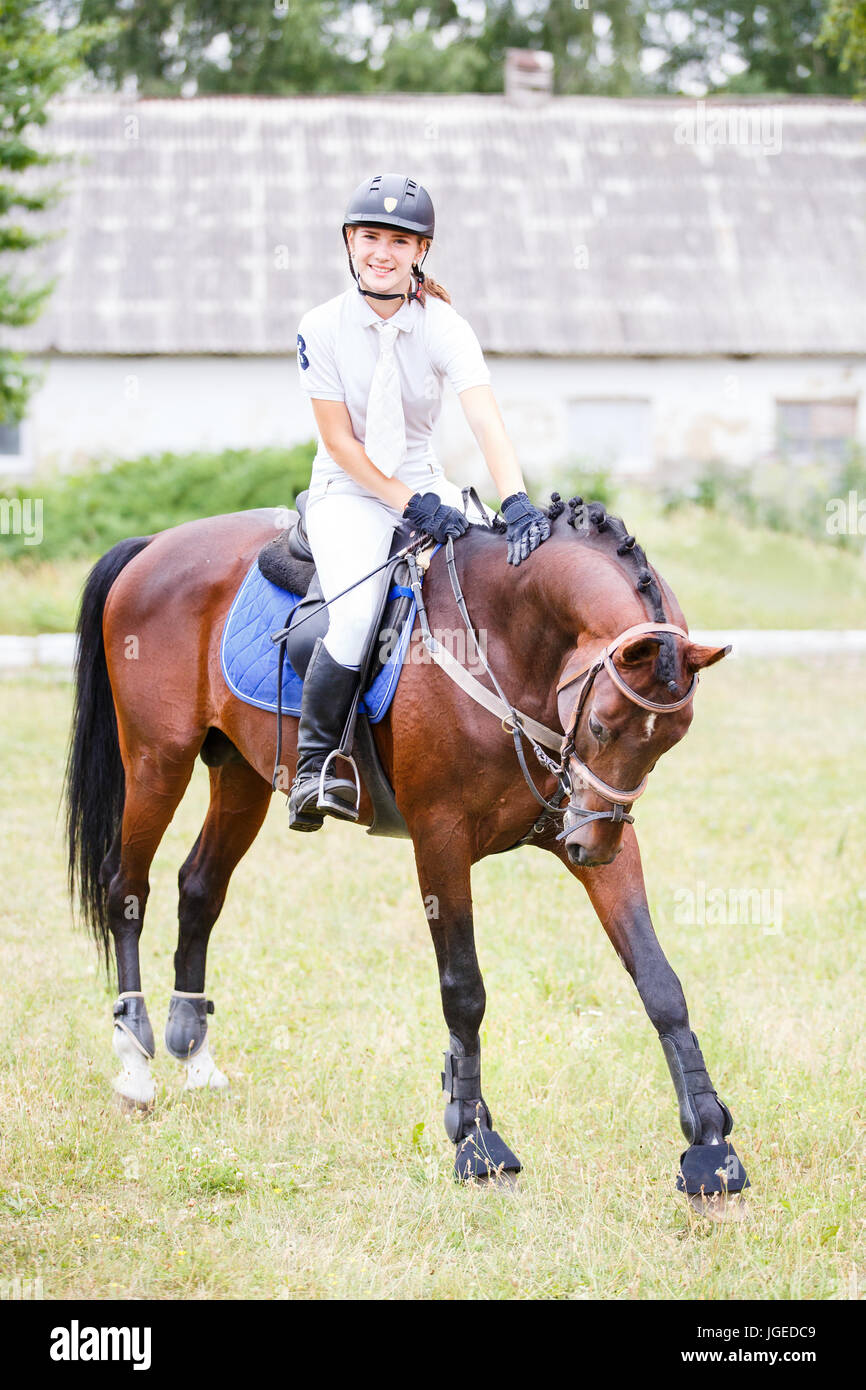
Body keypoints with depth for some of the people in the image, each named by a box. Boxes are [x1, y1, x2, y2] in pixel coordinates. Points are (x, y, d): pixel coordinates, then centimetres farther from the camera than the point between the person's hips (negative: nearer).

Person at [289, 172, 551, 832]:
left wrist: (517, 503, -39)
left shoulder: (445, 328, -9)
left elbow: (486, 420, -23)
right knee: (358, 613, -29)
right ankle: (315, 762, -10)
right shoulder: (323, 328, -10)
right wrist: (410, 504, -20)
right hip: (348, 491, -3)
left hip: (424, 482, 3)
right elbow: (339, 441, -9)